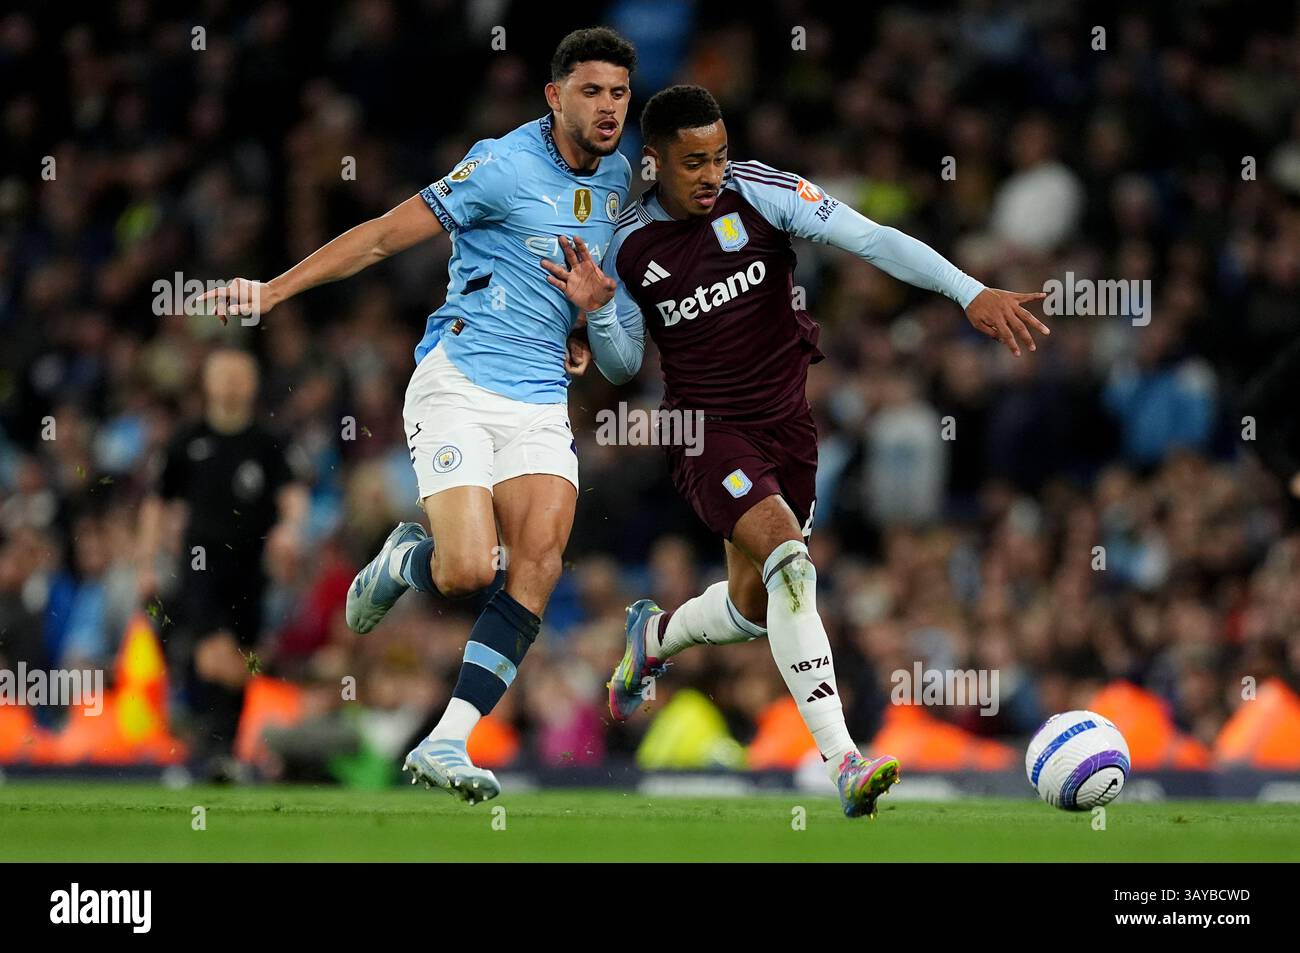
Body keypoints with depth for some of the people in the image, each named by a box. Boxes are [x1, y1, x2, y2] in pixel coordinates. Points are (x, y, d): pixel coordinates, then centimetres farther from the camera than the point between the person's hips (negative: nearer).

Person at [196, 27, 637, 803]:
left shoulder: (617, 178, 10)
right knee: (469, 570, -20)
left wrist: (582, 332, 13)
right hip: (459, 386, -6)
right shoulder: (507, 166, -11)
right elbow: (386, 235, -9)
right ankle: (404, 559, 20)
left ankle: (445, 744, -16)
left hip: (542, 401, 6)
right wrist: (274, 290, -13)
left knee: (540, 557, -16)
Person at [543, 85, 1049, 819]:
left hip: (787, 425, 3)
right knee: (789, 560, -27)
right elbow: (622, 366, 7)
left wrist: (972, 293, -30)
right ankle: (842, 761, -34)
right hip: (708, 433, -3)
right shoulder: (629, 247, -5)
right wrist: (598, 311, -15)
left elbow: (872, 239, -19)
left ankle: (652, 636, 51)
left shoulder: (758, 193, -10)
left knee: (753, 607, 13)